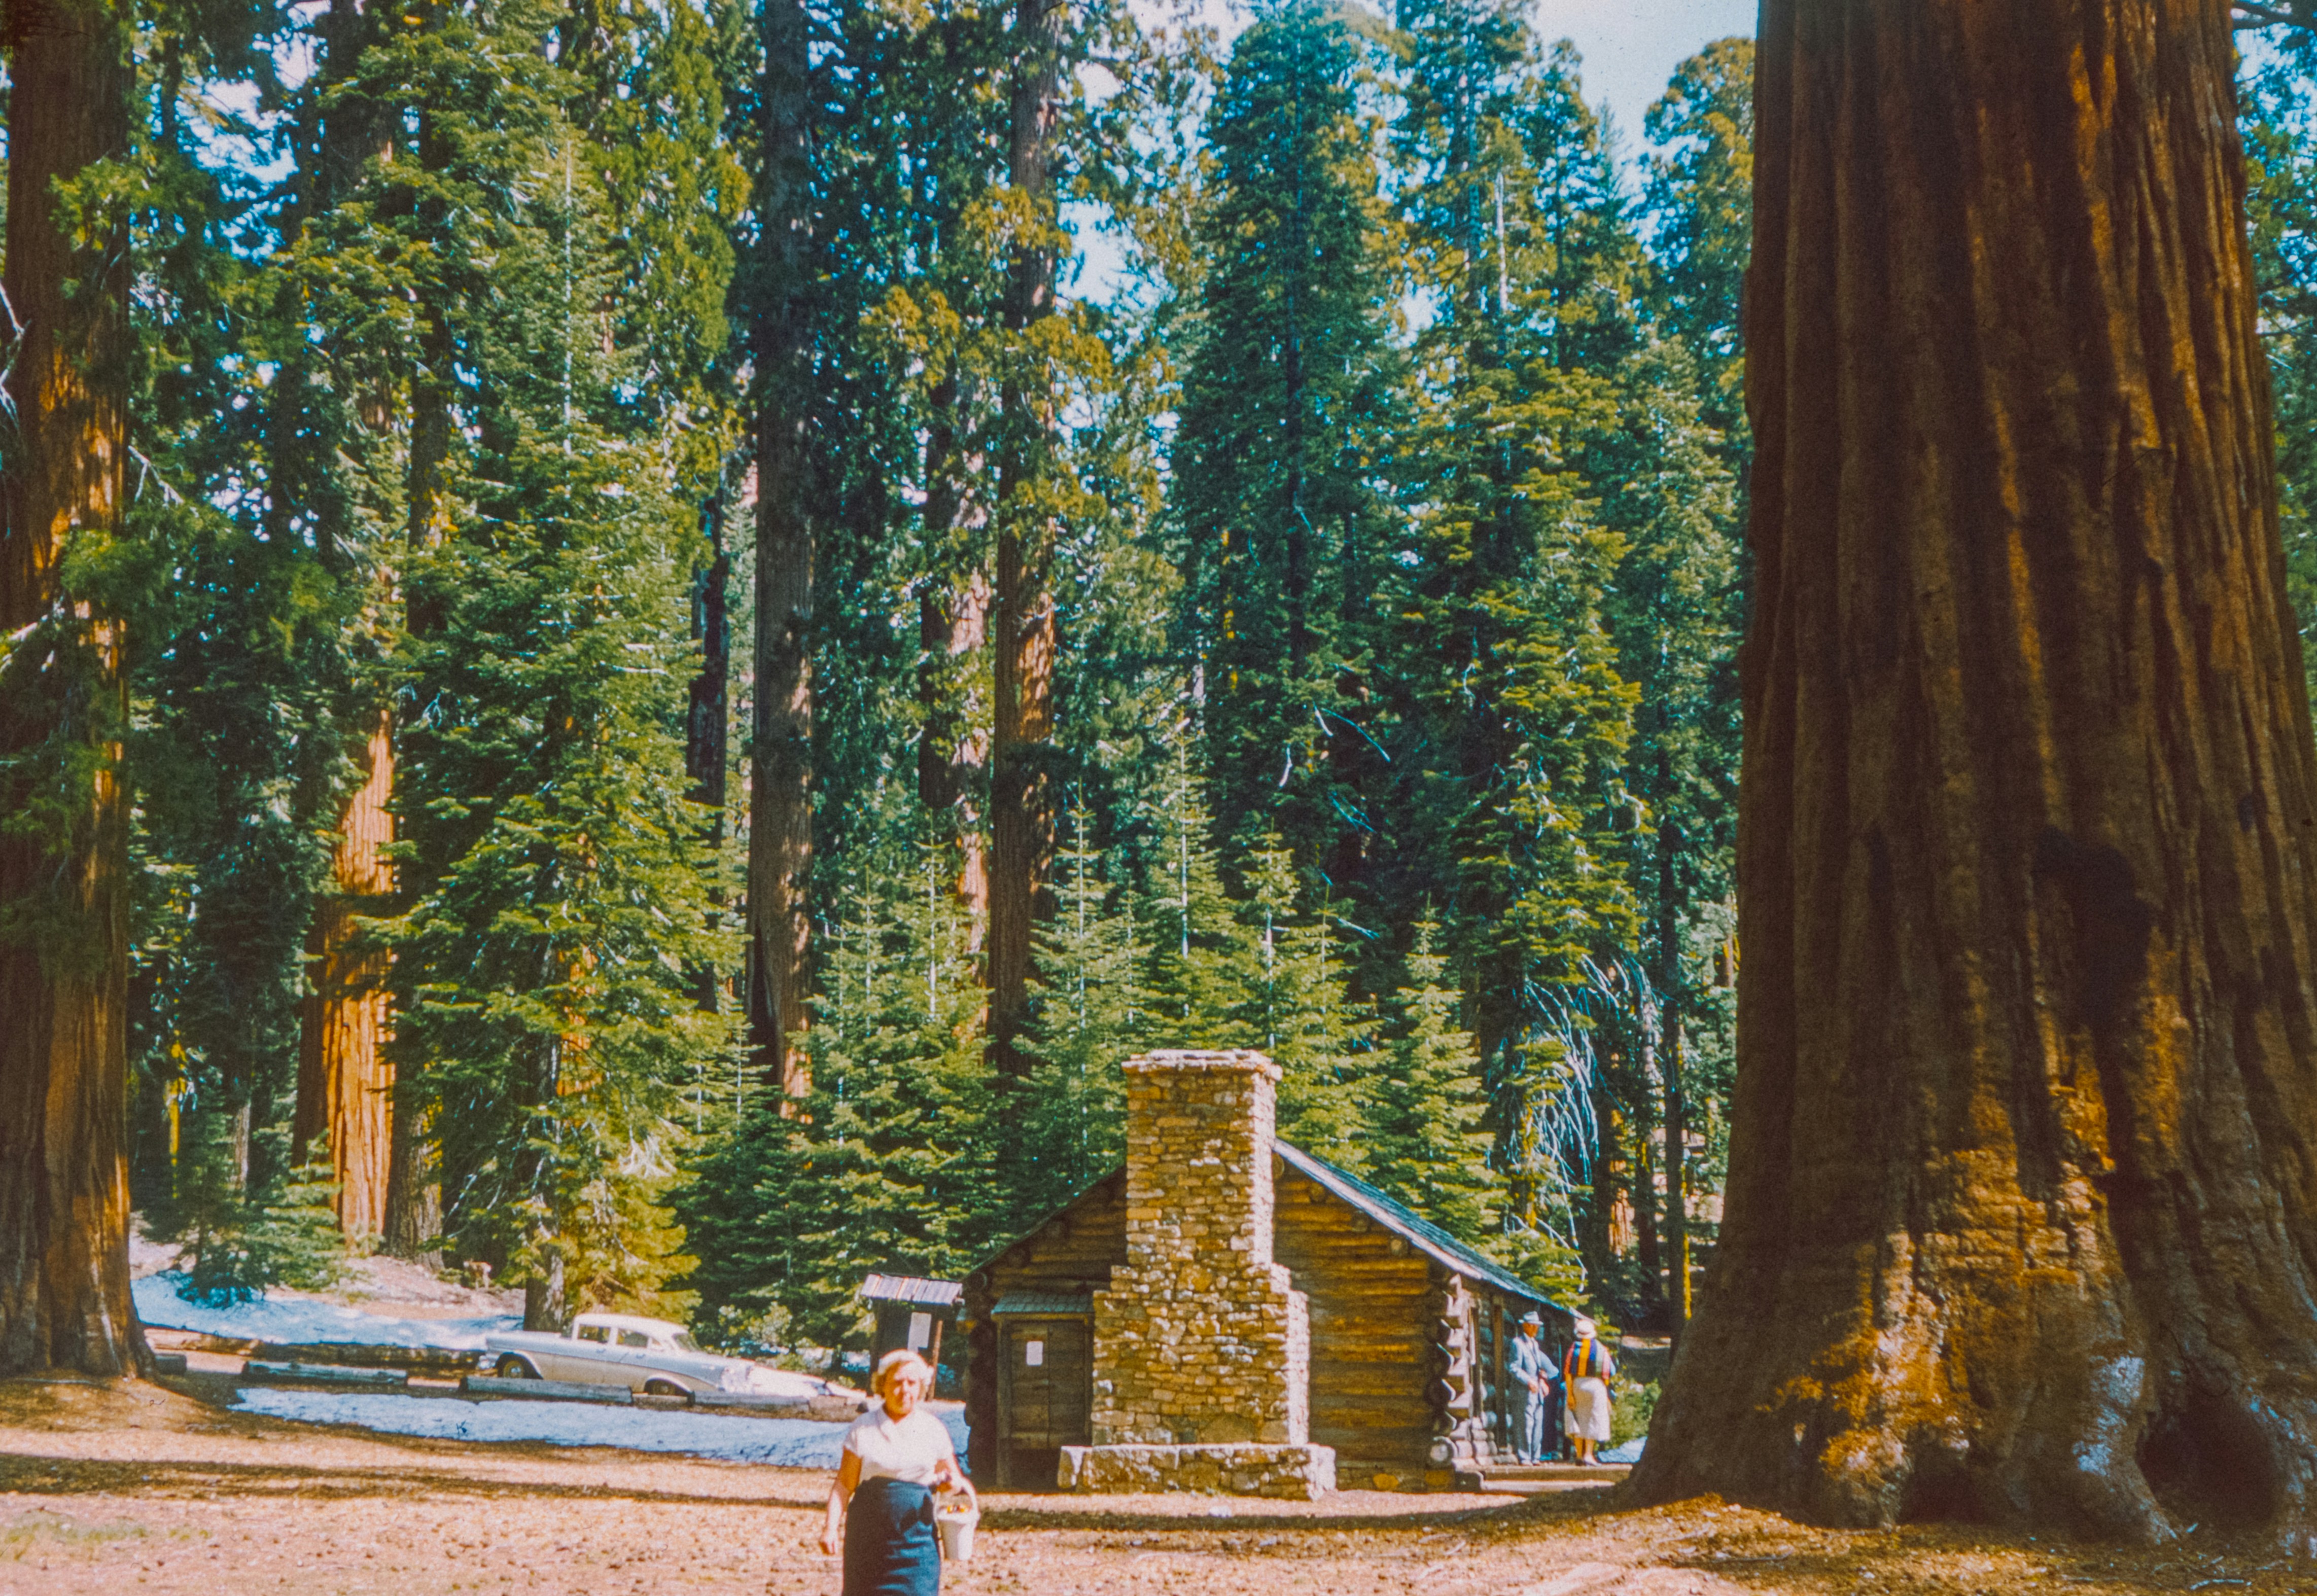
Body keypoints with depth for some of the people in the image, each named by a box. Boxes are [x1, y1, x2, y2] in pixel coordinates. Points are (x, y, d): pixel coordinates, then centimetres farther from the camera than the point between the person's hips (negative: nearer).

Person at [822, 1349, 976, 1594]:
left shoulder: (934, 1430, 7)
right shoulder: (863, 1429, 2)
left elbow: (955, 1479, 16)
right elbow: (844, 1484, 2)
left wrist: (956, 1484, -8)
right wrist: (831, 1527, -10)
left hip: (918, 1538, 0)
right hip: (869, 1537, 0)